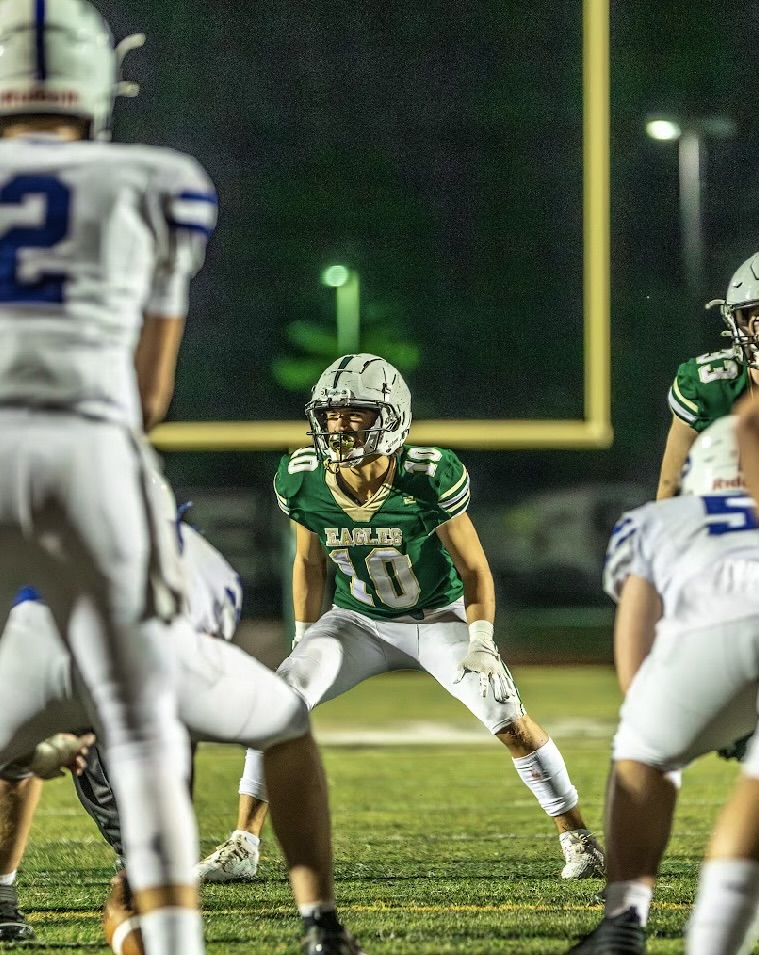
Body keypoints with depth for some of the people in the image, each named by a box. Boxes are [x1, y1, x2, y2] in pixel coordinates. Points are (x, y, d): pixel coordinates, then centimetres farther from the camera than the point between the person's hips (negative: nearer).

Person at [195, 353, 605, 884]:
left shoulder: (429, 478, -27)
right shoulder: (303, 481, -17)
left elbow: (474, 567, -15)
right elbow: (309, 563, 2)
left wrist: (481, 643, -26)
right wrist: (304, 645, 6)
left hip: (438, 618, -2)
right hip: (359, 620, 3)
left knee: (510, 719, -17)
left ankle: (577, 837, 0)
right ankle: (244, 846, -9)